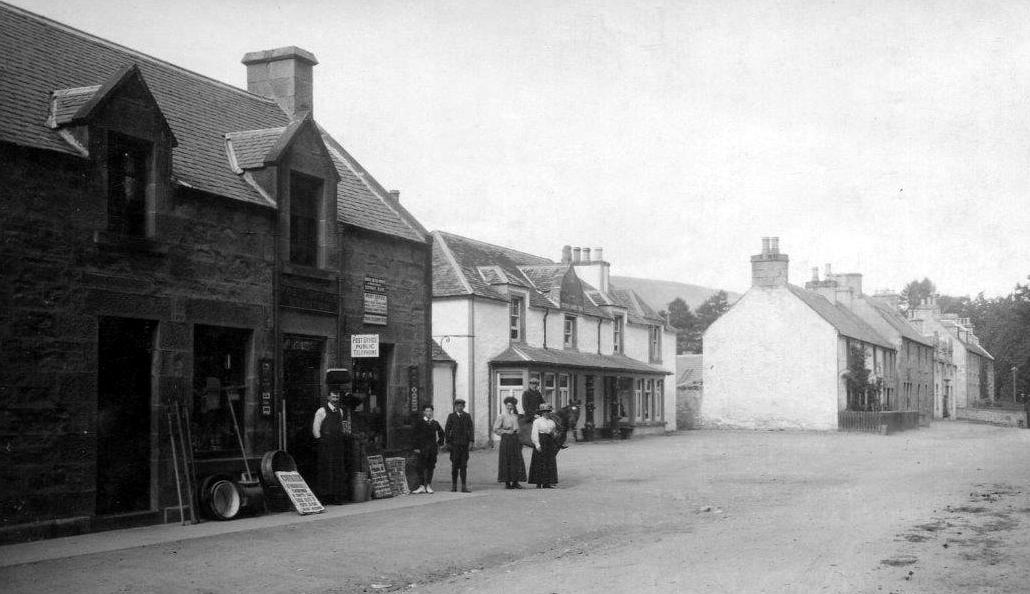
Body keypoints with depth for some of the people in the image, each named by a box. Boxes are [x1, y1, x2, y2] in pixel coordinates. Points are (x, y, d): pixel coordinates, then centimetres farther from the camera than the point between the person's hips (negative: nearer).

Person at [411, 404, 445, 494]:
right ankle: (422, 486, -5)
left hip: (433, 449, 3)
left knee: (431, 467, 4)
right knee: (421, 467, -6)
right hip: (422, 448, -3)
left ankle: (428, 486, 11)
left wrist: (440, 442, 14)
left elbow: (441, 433, 26)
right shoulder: (419, 422, 1)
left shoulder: (435, 423, 11)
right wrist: (416, 447, -7)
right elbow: (414, 435, -2)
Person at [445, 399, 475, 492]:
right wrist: (448, 442, -2)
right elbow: (447, 430, 5)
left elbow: (471, 429, 7)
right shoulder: (451, 416, 7)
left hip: (465, 444, 1)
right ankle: (454, 485, 8)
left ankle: (464, 486, -1)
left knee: (464, 465, -1)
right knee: (455, 465, 0)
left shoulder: (467, 416, 11)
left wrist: (471, 441, -5)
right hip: (454, 444, -1)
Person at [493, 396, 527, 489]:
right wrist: (506, 432, -11)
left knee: (517, 461, 1)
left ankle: (515, 482, 7)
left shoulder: (515, 415, 15)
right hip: (506, 439, -6)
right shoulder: (501, 416, -2)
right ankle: (507, 482, 1)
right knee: (506, 461, -4)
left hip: (515, 439, 6)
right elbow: (496, 429, -6)